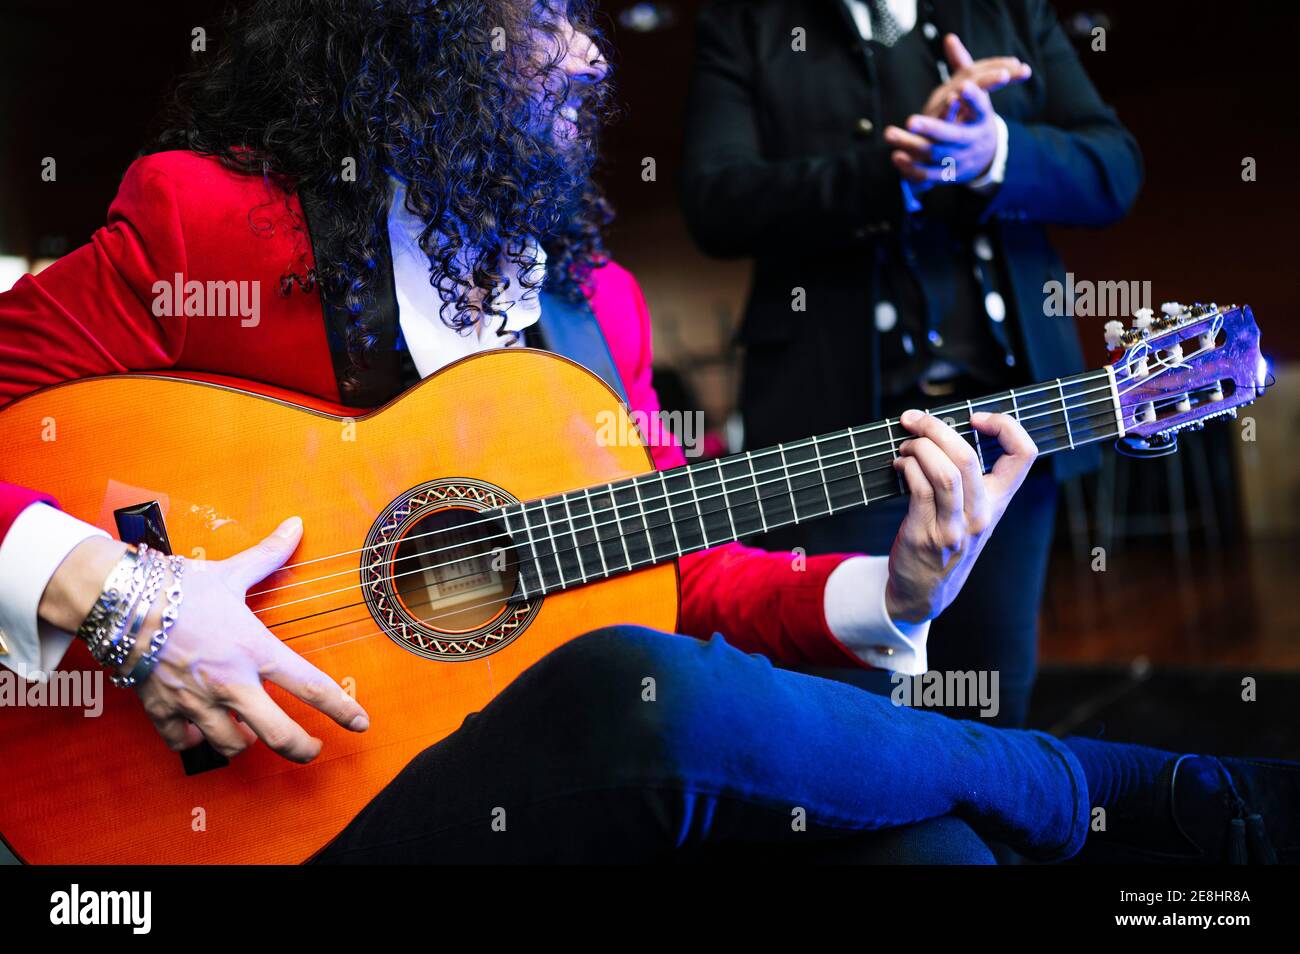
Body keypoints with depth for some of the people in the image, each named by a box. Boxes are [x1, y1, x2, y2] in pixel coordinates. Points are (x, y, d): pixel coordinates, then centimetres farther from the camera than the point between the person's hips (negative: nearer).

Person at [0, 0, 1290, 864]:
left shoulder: (593, 292, 17)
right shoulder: (203, 216, -1)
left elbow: (678, 576, 15)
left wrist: (888, 595, -1)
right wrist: (112, 599, -20)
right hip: (322, 811, -5)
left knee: (926, 839, -27)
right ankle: (1167, 802, -13)